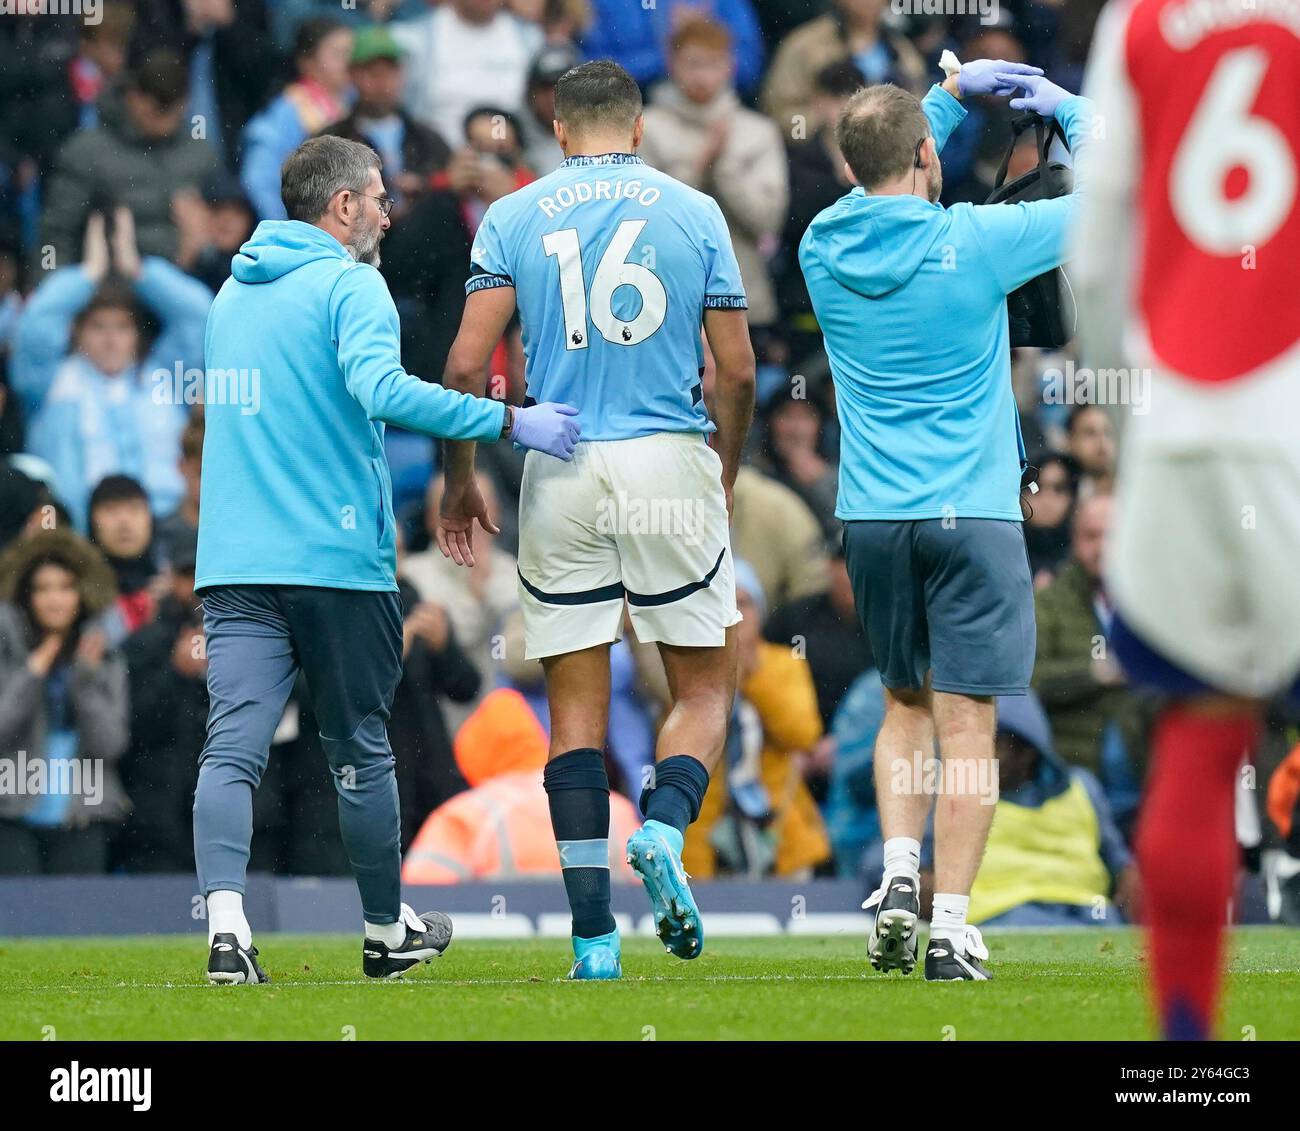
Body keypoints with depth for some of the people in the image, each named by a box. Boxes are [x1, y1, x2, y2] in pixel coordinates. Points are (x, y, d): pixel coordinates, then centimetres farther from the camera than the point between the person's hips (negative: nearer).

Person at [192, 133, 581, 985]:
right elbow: (381, 387, -24)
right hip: (336, 556, -5)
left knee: (232, 746, -7)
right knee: (359, 750, 9)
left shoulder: (234, 291, 17)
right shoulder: (348, 284, -6)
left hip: (234, 563, 5)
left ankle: (226, 921, -26)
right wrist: (508, 422, -22)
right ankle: (387, 931, 22)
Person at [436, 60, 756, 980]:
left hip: (561, 469, 1)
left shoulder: (514, 218, 4)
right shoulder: (693, 213, 5)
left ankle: (593, 934, 0)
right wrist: (725, 479, 19)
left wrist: (460, 477, 10)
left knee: (577, 704, 5)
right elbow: (737, 370, 5)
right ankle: (664, 828, -18)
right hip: (670, 464, -1)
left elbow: (468, 362, -3)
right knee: (706, 682, 11)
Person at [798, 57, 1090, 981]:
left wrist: (952, 92, 26)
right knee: (966, 723, -1)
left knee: (905, 704, 20)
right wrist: (1069, 108, 15)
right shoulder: (973, 243, -10)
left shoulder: (826, 246, 2)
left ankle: (899, 878, 4)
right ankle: (951, 926, -5)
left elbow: (884, 184, 26)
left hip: (871, 515, 4)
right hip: (972, 514, -4)